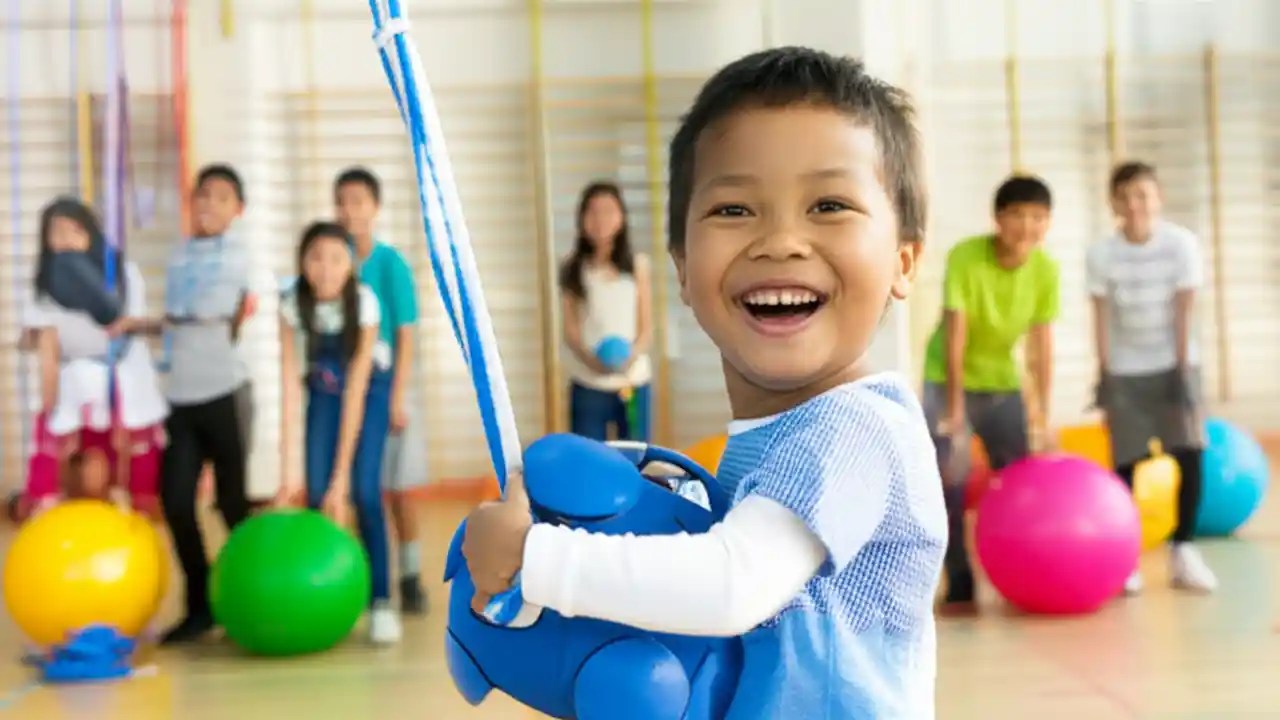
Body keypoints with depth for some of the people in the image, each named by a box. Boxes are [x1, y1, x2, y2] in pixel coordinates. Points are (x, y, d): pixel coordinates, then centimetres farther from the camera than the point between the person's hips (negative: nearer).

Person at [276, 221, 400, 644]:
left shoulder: (364, 303, -29)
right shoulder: (291, 306, -24)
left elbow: (355, 392, -29)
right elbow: (290, 386, -25)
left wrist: (341, 475, -30)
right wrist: (289, 470, -29)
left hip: (370, 387, -2)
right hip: (322, 391, 2)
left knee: (364, 491, -15)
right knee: (316, 493, -8)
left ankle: (380, 601, -7)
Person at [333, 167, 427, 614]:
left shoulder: (391, 263, -7)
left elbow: (405, 336, -7)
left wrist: (397, 397, -11)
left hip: (384, 390, -2)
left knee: (397, 490, 3)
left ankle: (410, 577, 13)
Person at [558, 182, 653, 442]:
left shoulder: (637, 264, 3)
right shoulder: (573, 268, 1)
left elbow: (647, 326, 3)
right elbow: (571, 330, -1)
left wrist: (633, 355, -17)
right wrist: (590, 359, -20)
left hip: (633, 381, 1)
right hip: (588, 384, -1)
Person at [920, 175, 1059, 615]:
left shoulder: (1046, 269, -14)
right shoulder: (965, 257, -26)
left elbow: (1041, 342, -12)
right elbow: (955, 334, -25)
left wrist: (1044, 413, -14)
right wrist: (955, 405, -25)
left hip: (1003, 382, 4)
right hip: (949, 379, -4)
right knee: (951, 482, -12)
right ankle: (959, 590, -6)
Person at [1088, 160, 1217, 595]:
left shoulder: (1182, 243, -9)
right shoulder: (1101, 254, -8)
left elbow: (1184, 311, -8)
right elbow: (1102, 319, -7)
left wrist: (1183, 368, -11)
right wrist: (1105, 377, -10)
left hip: (1172, 363, 0)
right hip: (1125, 370, 0)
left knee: (1189, 454, -9)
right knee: (1125, 463, -3)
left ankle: (1183, 551, 2)